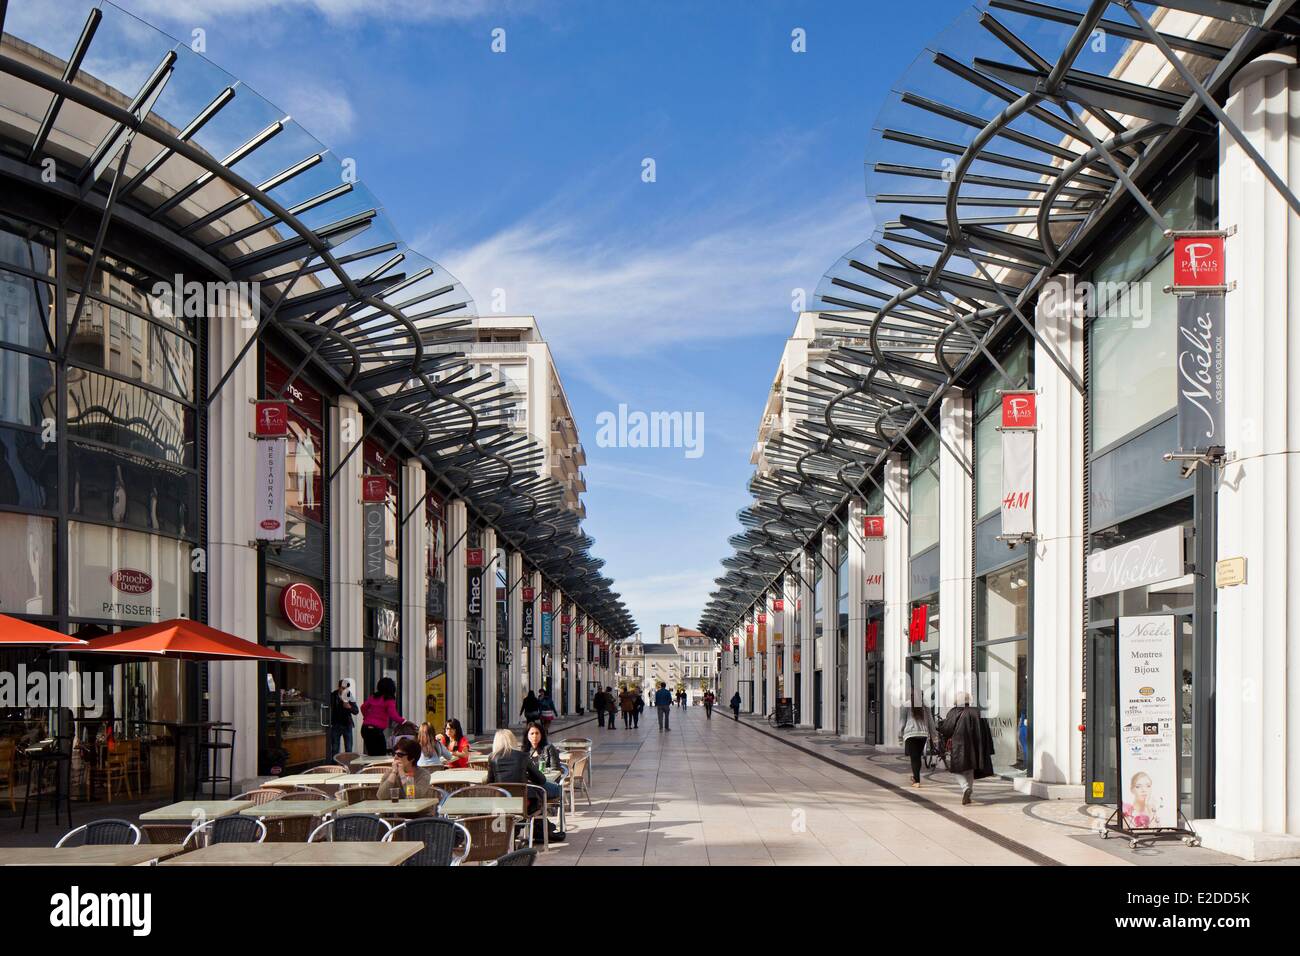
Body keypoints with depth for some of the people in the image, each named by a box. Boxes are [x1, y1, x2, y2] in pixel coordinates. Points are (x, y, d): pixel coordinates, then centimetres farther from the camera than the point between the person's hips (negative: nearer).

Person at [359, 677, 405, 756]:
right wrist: (402, 720, 1)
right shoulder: (389, 700, -8)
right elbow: (393, 715, -14)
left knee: (371, 754, 14)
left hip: (365, 728, 7)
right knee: (381, 755, 0)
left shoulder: (373, 697, 9)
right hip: (377, 730, -7)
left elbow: (363, 707, 13)